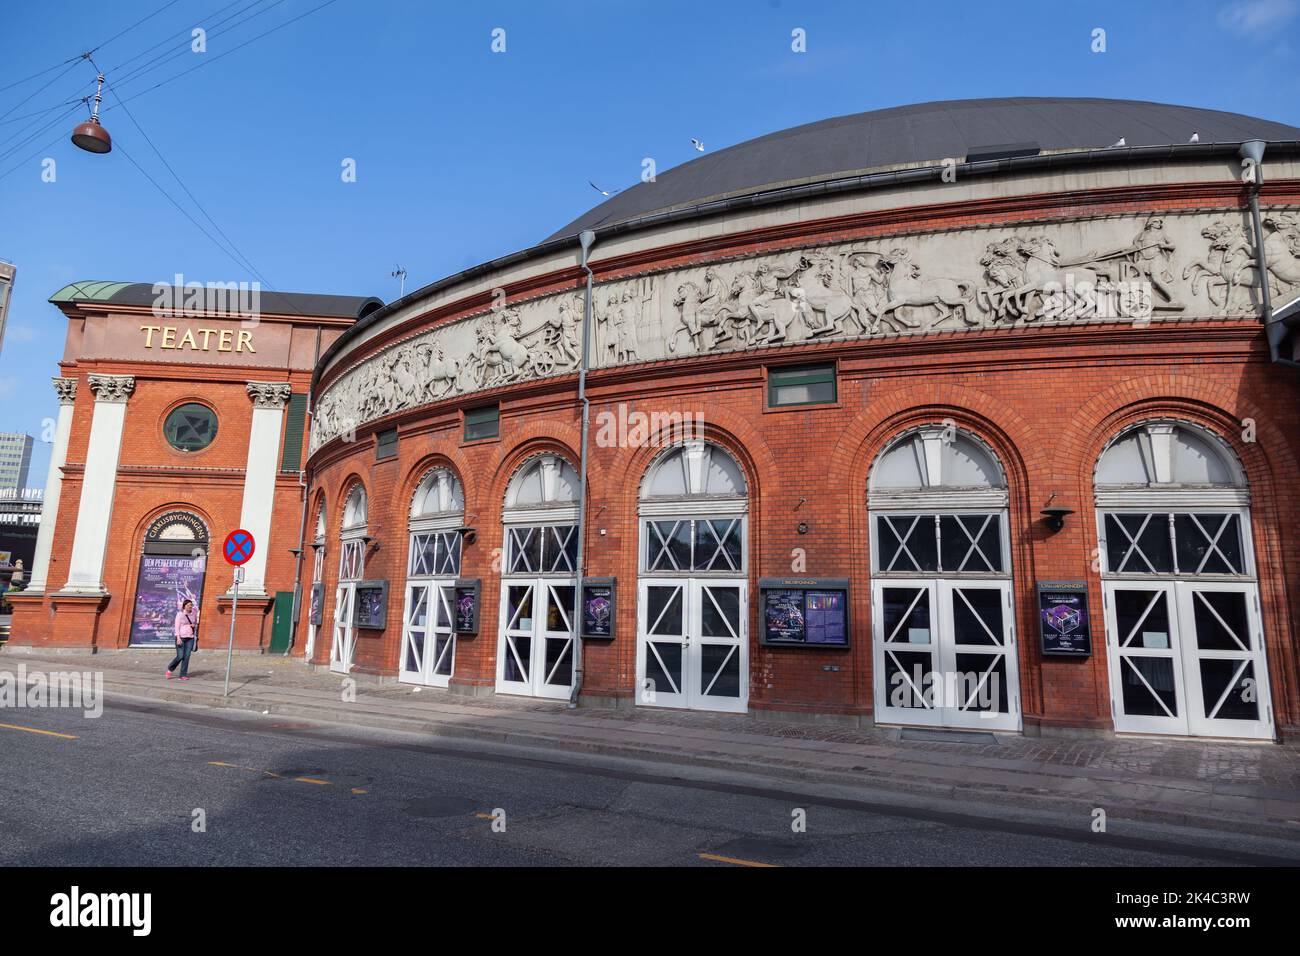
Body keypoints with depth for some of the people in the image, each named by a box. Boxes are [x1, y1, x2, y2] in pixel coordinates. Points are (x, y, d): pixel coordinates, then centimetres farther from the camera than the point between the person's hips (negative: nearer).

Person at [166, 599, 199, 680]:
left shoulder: (194, 614, 8)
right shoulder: (180, 614, -3)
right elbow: (177, 627, -7)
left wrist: (194, 626, -3)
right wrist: (178, 638, -16)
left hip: (190, 638, 4)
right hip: (181, 637, -4)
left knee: (186, 656, -1)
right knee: (180, 656, -7)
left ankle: (183, 675, 3)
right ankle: (170, 669, 21)